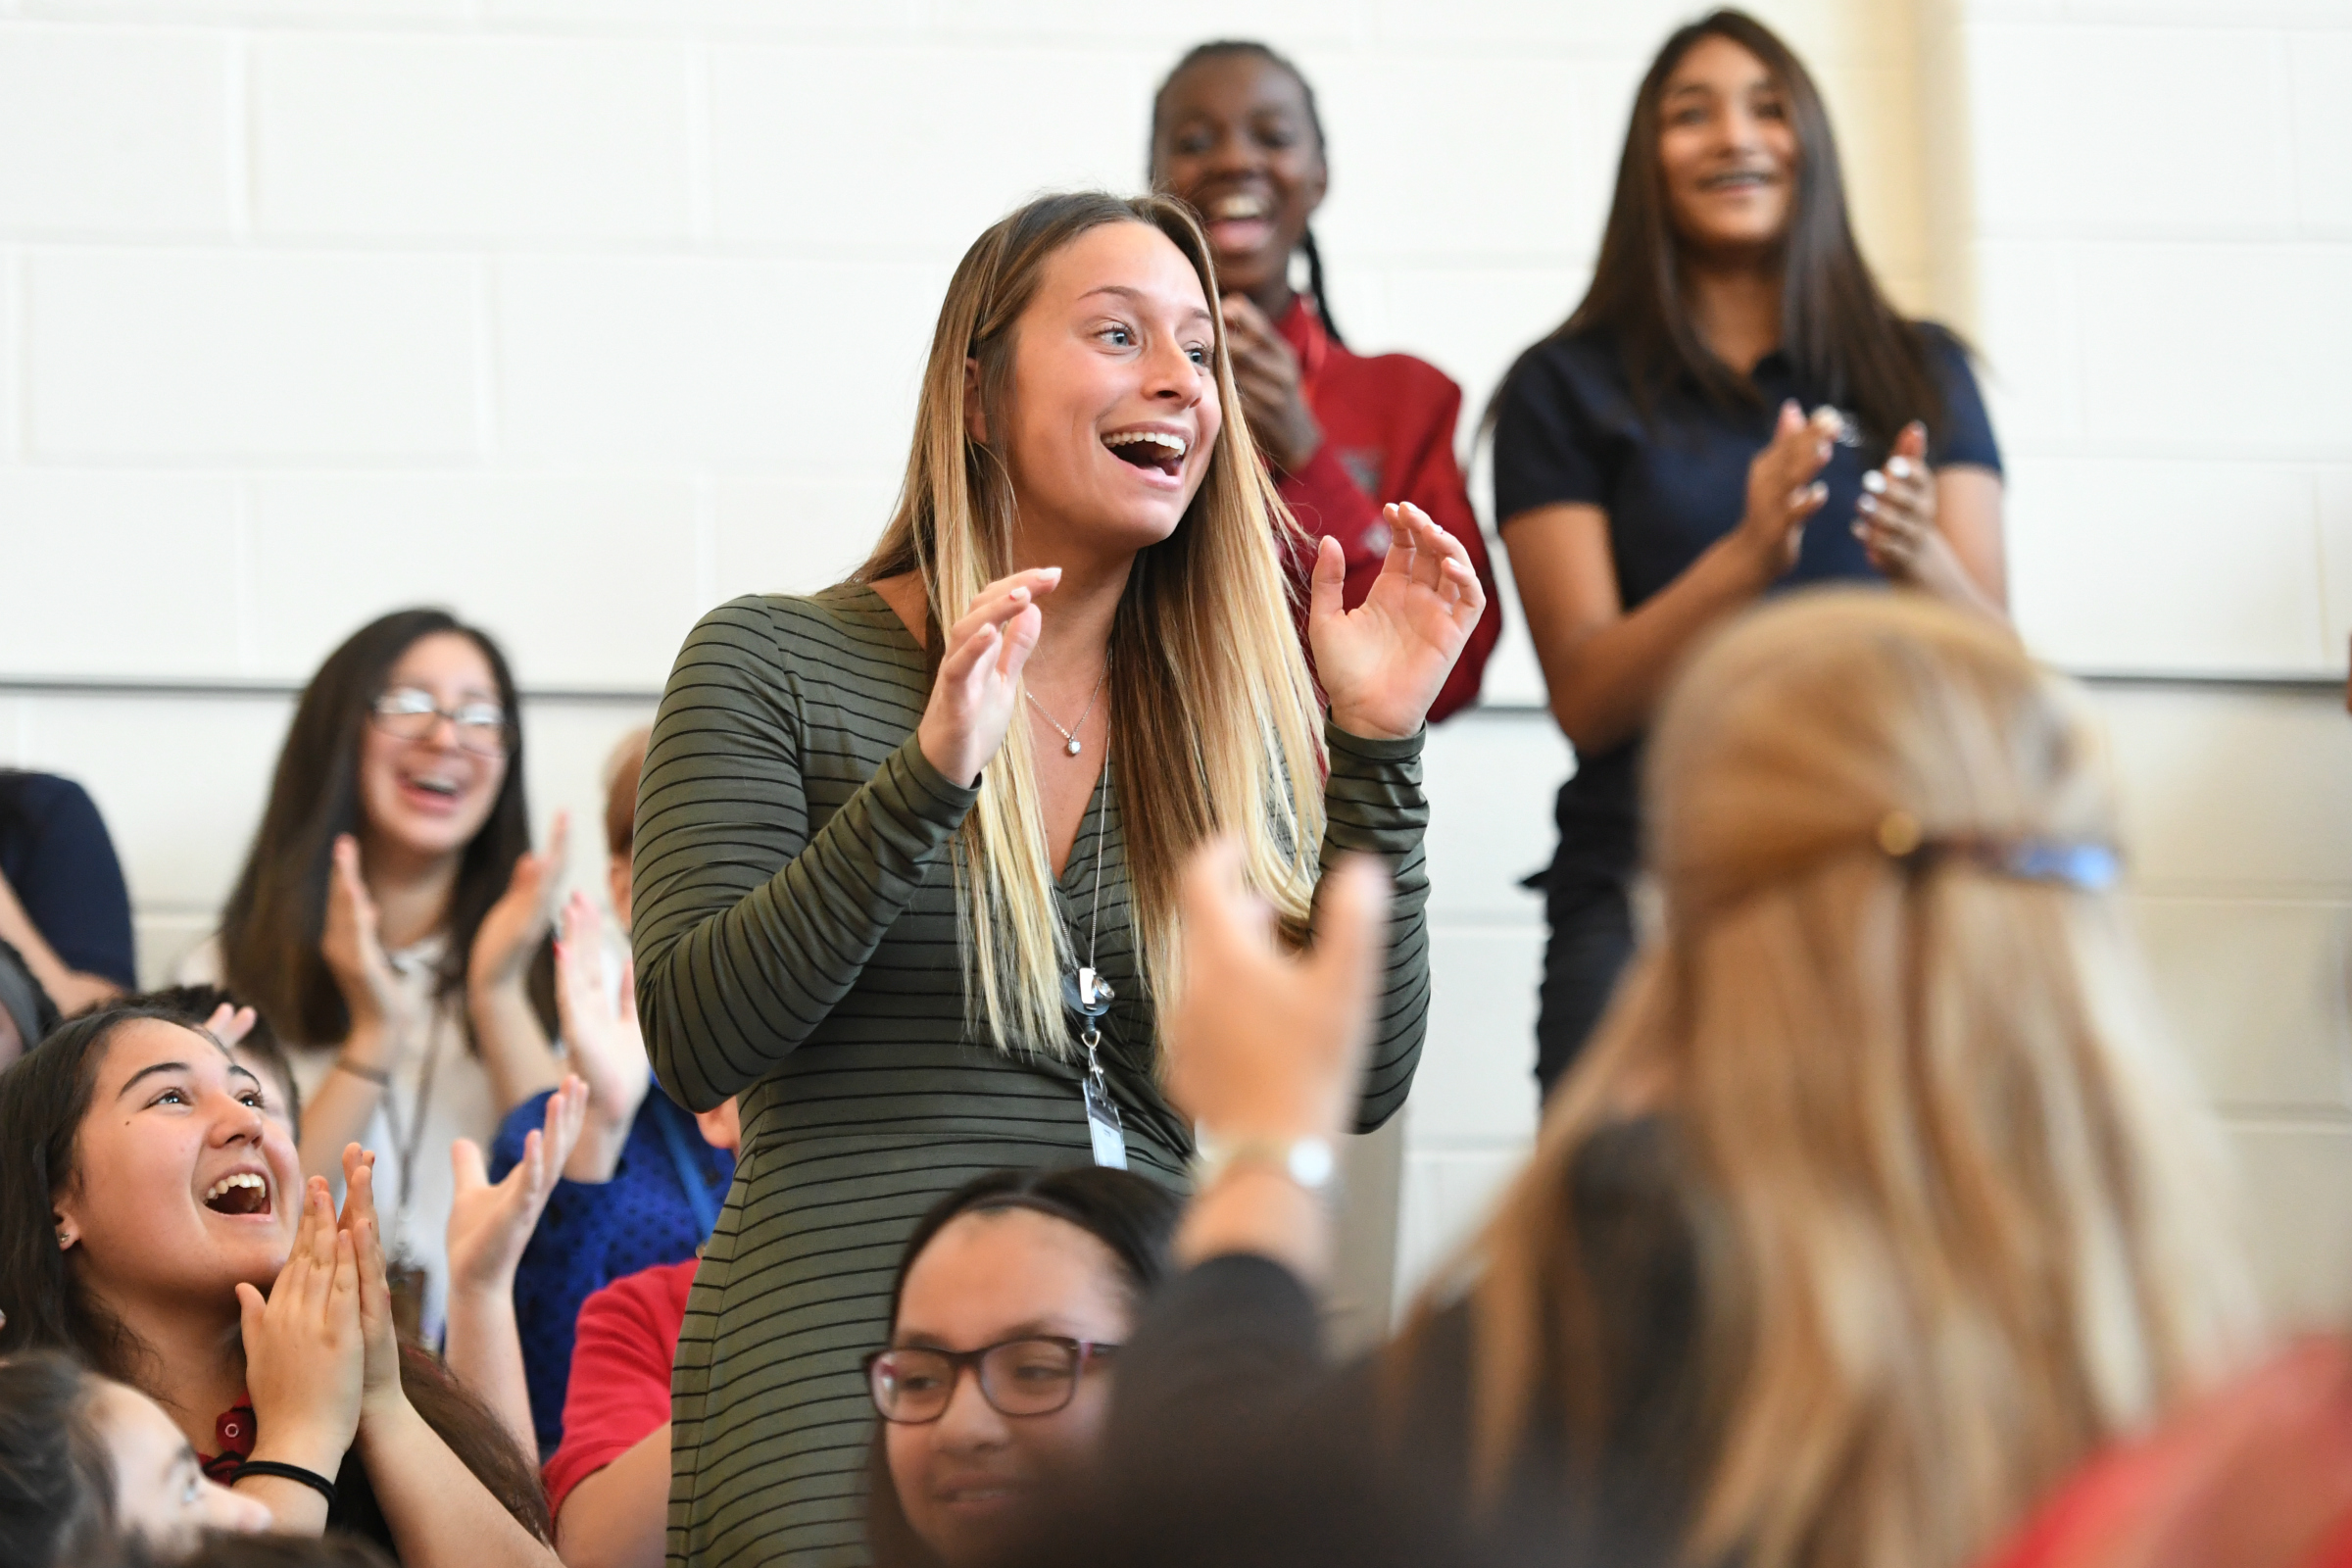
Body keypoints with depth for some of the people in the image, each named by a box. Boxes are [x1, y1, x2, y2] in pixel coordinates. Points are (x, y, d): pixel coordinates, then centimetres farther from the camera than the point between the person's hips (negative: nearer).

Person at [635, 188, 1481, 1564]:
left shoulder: (1237, 719, 12)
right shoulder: (776, 666, 2)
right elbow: (694, 1042, -9)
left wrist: (1375, 753, -4)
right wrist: (929, 780, -18)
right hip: (852, 1390, -3)